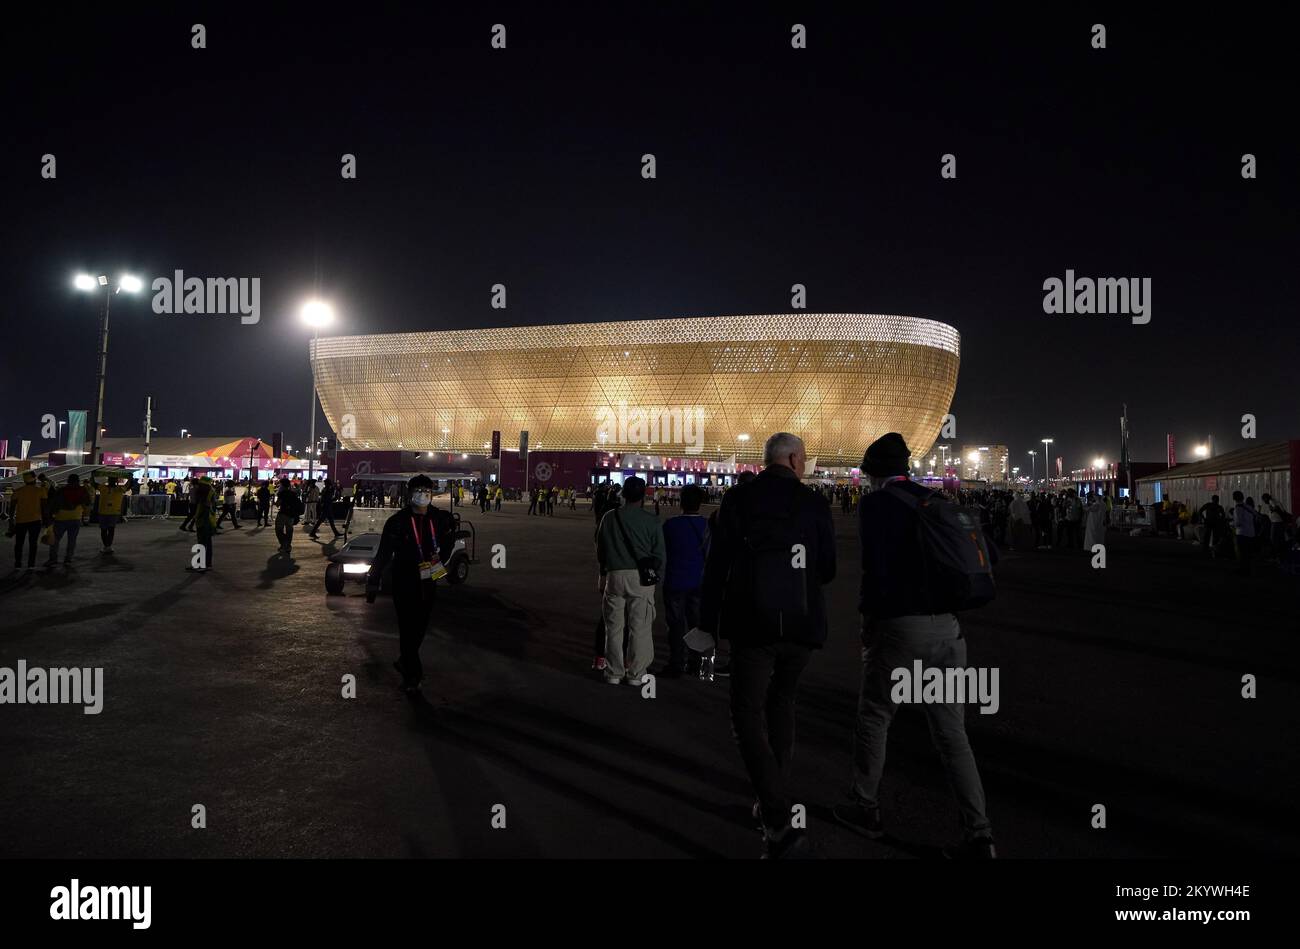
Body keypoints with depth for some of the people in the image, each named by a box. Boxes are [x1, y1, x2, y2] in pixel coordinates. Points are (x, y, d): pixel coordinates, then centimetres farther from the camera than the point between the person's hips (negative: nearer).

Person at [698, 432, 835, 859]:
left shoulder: (738, 497, -3)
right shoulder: (815, 502, -1)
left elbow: (716, 564, -5)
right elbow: (827, 570, 5)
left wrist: (708, 624, 2)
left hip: (752, 624, -2)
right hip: (802, 624, 3)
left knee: (748, 715, 2)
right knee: (781, 705, 21)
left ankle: (780, 825, -11)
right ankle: (775, 803, 26)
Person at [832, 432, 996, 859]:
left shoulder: (875, 504, -8)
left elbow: (875, 569, -16)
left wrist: (868, 617, -3)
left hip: (900, 626, -6)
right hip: (947, 626, 6)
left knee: (873, 719, 14)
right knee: (951, 732, 11)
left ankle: (864, 809, 28)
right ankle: (980, 835, 11)